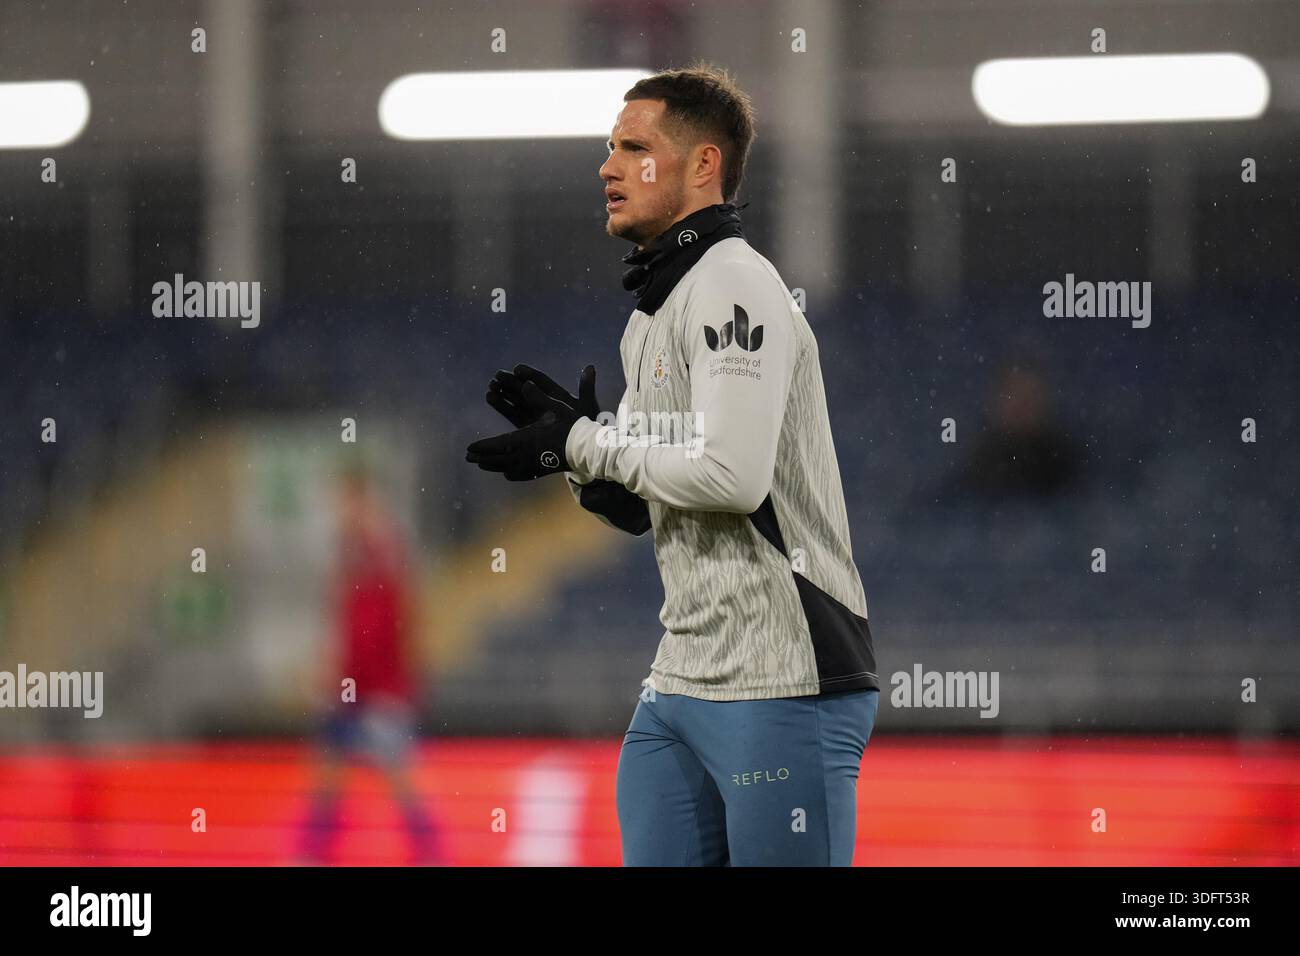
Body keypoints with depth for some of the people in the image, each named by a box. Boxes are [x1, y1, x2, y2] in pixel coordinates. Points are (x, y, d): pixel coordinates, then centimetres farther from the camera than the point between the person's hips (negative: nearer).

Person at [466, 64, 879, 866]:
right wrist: (578, 447, 3)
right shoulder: (648, 318, 19)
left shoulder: (734, 286, -11)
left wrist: (584, 446, -12)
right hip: (681, 681, 10)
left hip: (783, 686, -10)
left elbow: (732, 476, -23)